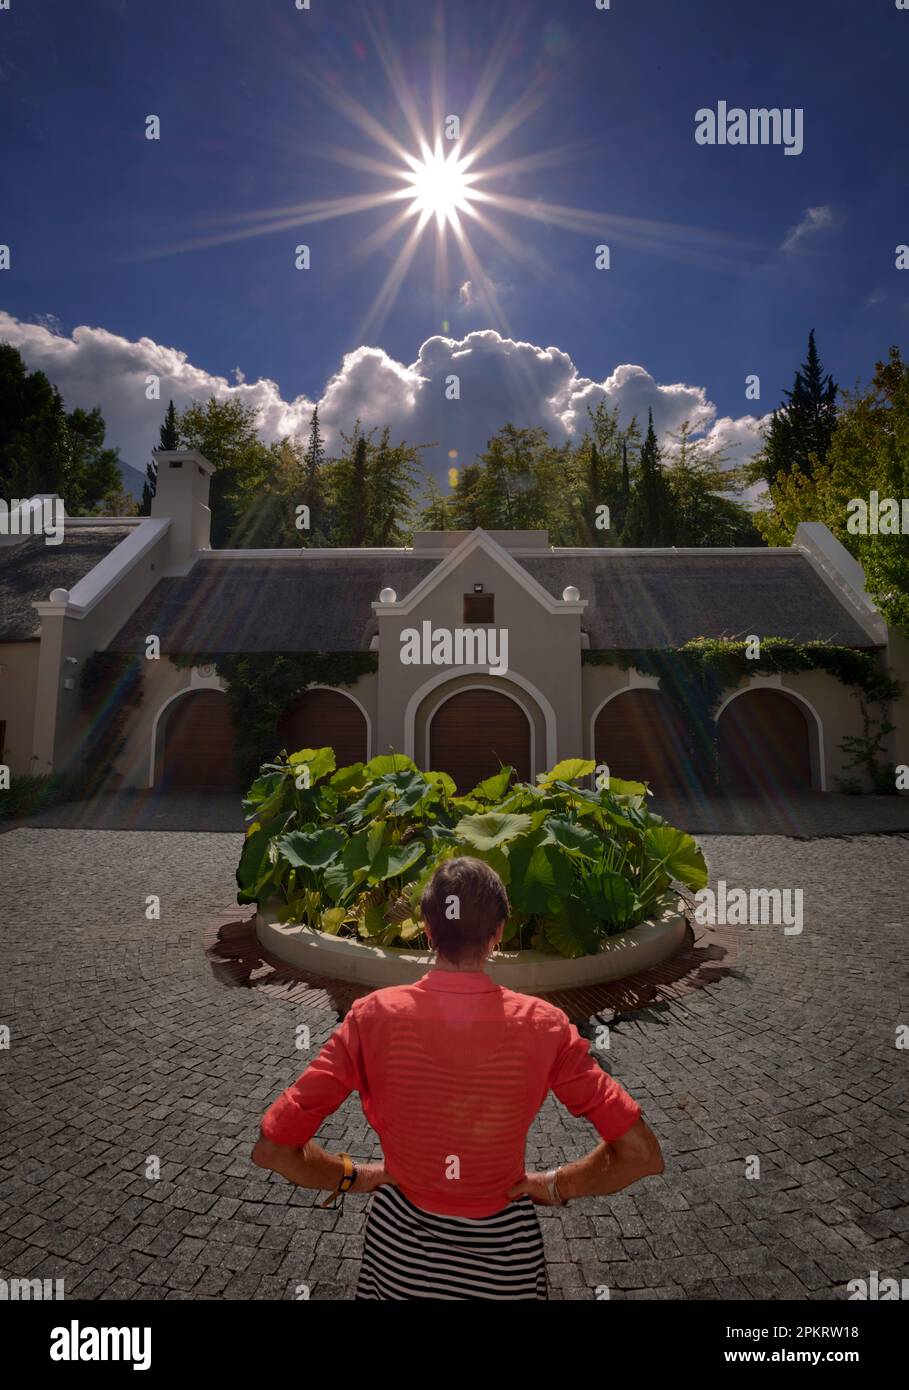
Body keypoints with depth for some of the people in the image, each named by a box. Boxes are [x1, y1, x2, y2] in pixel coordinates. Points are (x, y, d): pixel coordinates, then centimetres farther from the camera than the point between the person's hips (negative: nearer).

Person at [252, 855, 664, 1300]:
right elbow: (642, 1154, -17)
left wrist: (356, 1176, -2)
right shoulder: (543, 1025, -21)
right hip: (503, 1248, 0)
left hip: (401, 1241, 0)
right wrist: (555, 1185, -3)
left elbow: (272, 1148, -18)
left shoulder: (373, 1016, -21)